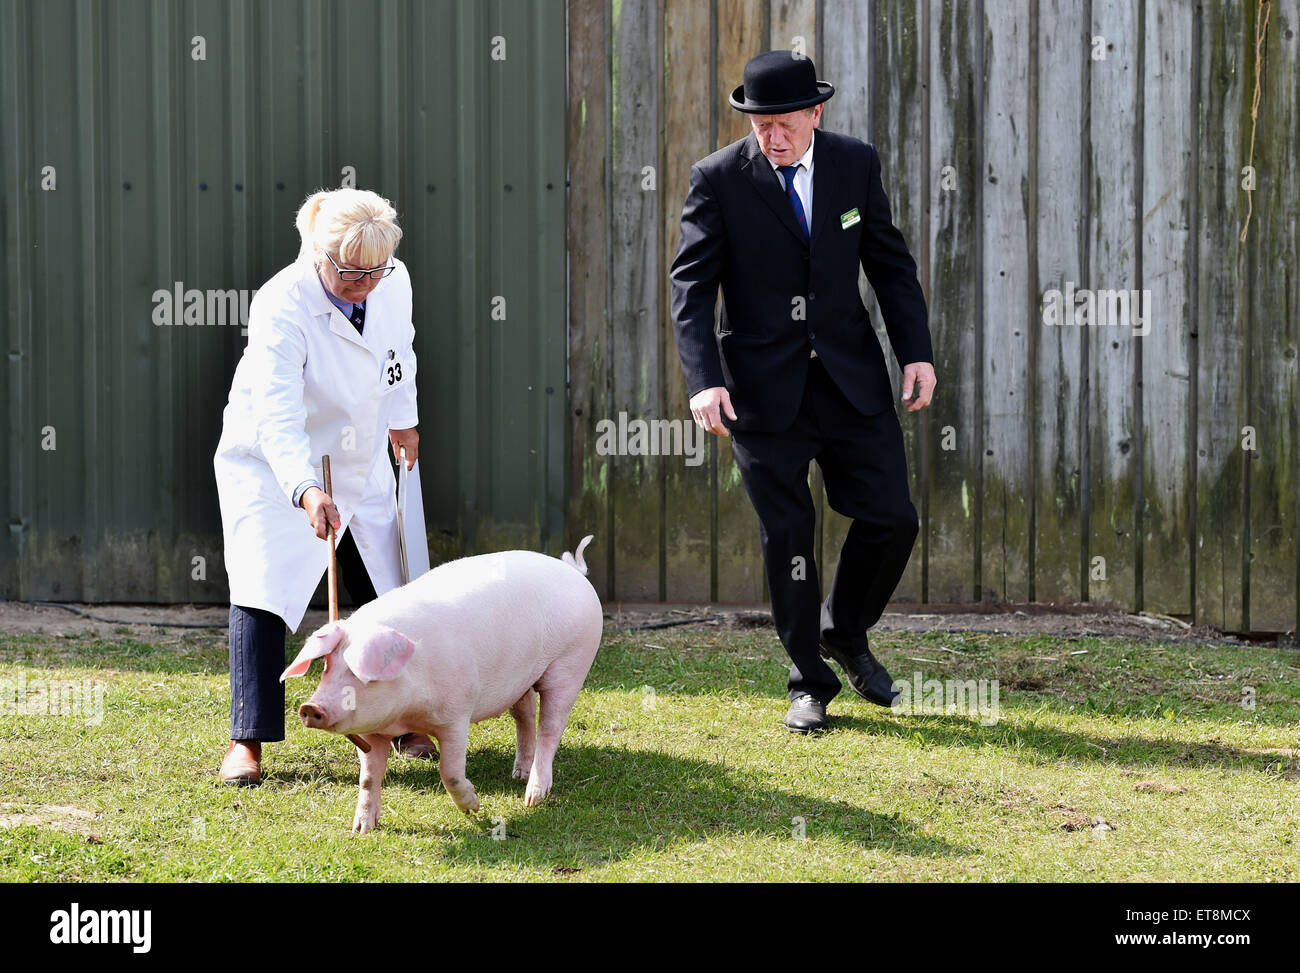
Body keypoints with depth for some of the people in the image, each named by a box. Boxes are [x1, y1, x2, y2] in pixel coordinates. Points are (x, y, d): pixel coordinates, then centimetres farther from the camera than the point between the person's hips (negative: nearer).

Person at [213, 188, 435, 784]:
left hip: (360, 466, 6)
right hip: (271, 466, -6)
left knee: (388, 591, 9)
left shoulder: (393, 283, -11)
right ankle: (247, 741, -10)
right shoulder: (282, 305, -30)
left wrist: (402, 419, 21)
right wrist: (306, 490, -51)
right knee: (261, 593, -15)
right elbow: (277, 415, -40)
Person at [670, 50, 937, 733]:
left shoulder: (856, 164, -1)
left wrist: (915, 351, 0)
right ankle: (809, 682, 16)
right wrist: (703, 380, -21)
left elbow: (889, 264, 8)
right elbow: (691, 286, -9)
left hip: (850, 373, 3)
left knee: (892, 518, 0)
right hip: (763, 384, -2)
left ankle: (845, 632, 27)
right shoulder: (718, 178, -9)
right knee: (786, 533, 1)